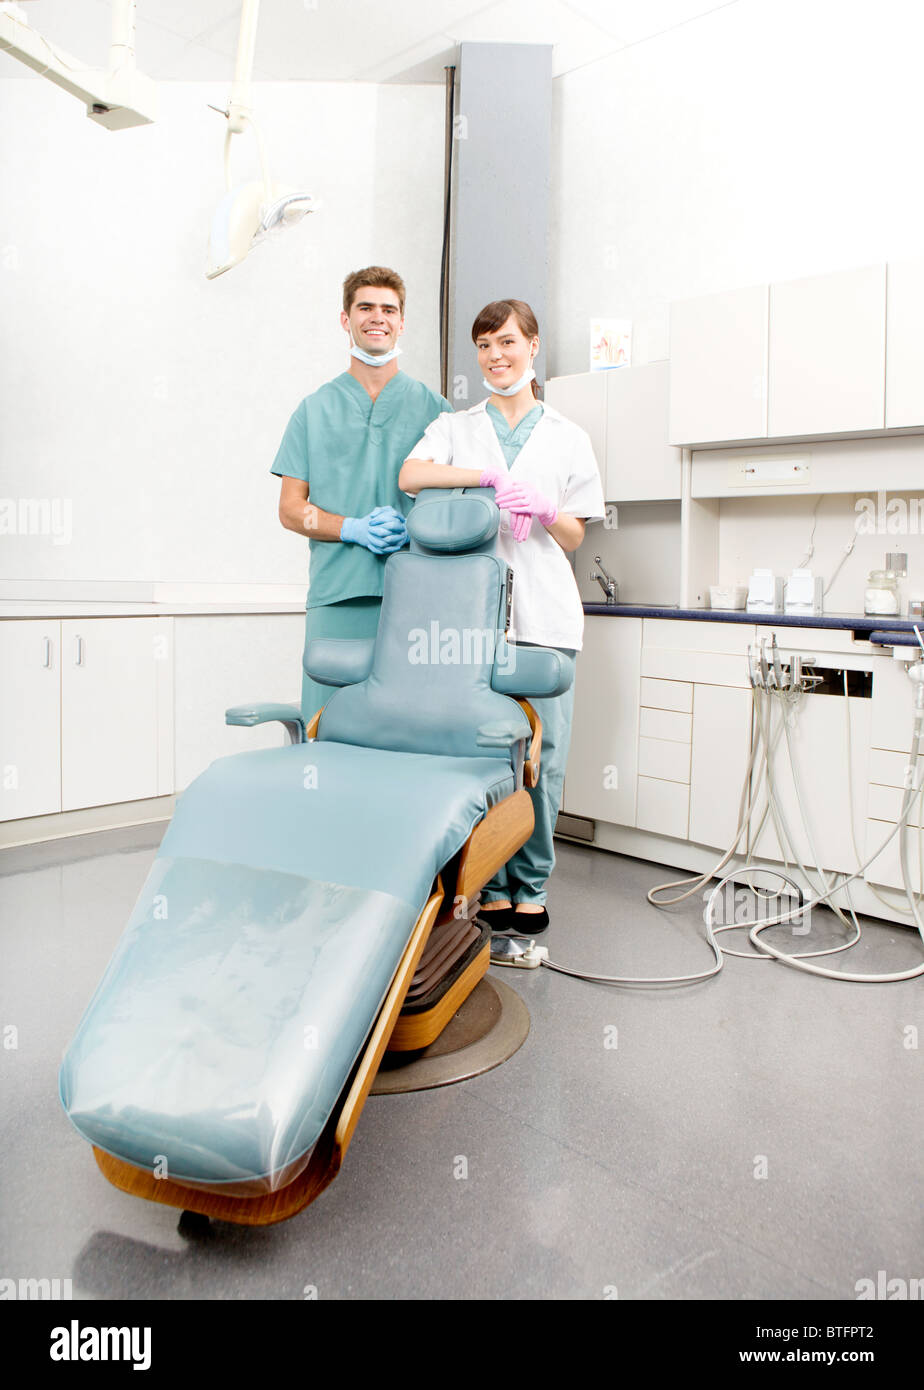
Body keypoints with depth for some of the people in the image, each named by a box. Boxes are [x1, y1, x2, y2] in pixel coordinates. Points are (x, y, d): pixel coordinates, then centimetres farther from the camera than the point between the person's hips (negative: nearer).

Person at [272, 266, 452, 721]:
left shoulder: (433, 407, 14)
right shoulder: (316, 408, 14)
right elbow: (290, 509, 9)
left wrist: (411, 526, -12)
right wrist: (355, 528, -9)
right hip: (336, 594, 1)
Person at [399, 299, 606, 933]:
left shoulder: (569, 437, 16)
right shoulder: (455, 427, 16)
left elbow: (575, 536, 15)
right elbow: (410, 475, -5)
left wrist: (544, 509, -7)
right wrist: (493, 477, -16)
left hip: (544, 613, 0)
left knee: (542, 753, -3)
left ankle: (531, 884, 12)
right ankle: (489, 885, 9)